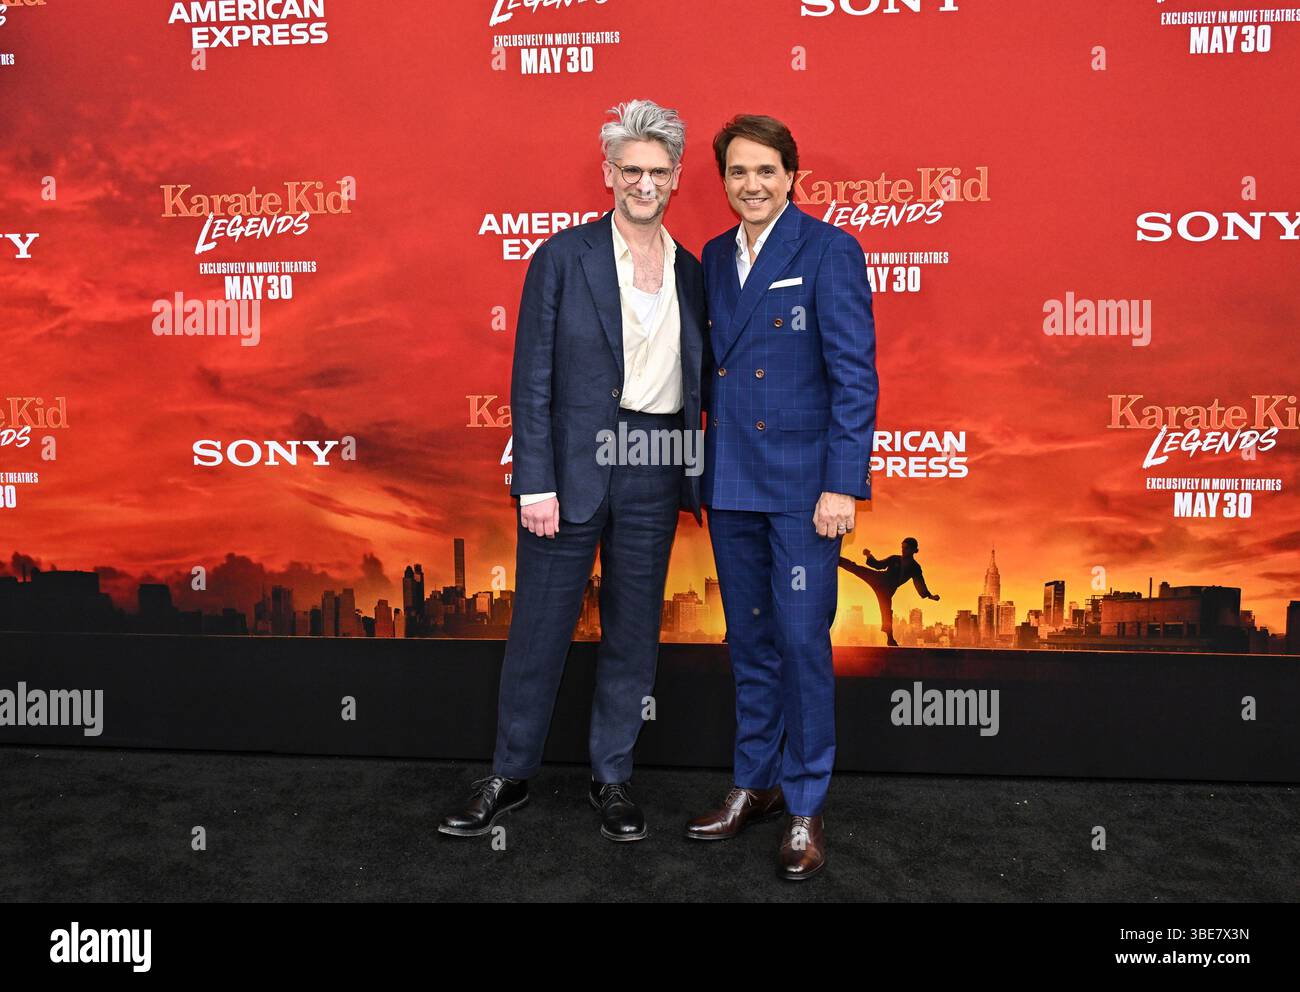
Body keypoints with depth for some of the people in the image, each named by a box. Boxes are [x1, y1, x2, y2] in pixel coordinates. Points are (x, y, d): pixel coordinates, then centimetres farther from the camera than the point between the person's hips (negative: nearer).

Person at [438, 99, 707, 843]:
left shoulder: (691, 273, 9)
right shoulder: (564, 257, -3)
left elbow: (697, 380, 13)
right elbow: (533, 377, -7)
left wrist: (697, 475, 3)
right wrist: (536, 483, -12)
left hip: (655, 470, 4)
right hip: (573, 462, -3)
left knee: (634, 630, 11)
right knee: (540, 626, 5)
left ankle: (613, 776, 26)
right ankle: (511, 776, 23)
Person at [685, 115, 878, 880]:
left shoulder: (829, 251, -6)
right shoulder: (714, 257, 13)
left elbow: (855, 375, -10)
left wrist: (842, 484, -16)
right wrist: (702, 463, 8)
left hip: (801, 484, -6)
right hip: (730, 482, 6)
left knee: (802, 643, -1)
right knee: (750, 641, 14)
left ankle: (805, 808, 15)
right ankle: (755, 785, 29)